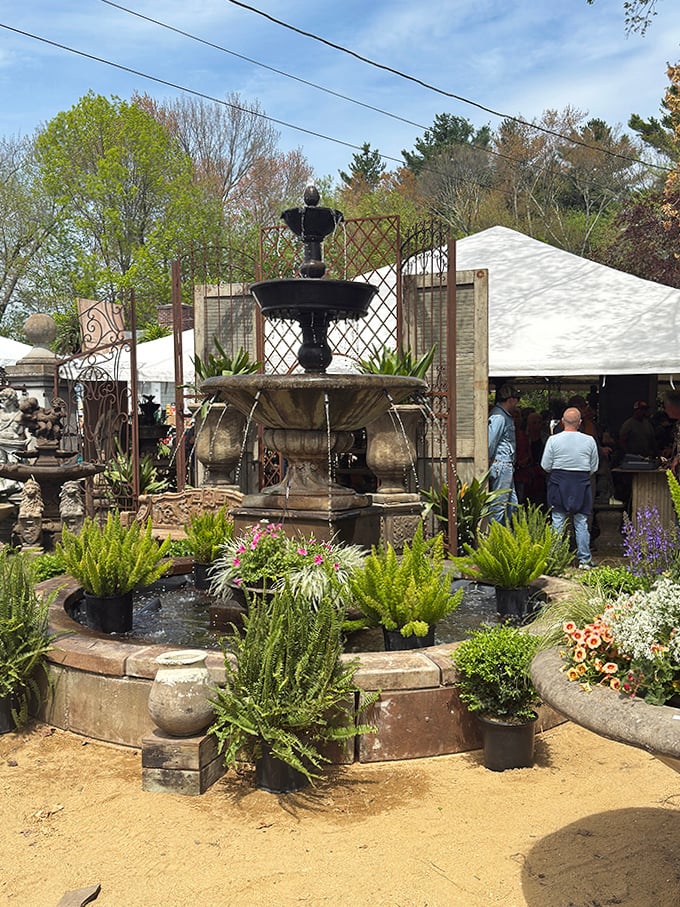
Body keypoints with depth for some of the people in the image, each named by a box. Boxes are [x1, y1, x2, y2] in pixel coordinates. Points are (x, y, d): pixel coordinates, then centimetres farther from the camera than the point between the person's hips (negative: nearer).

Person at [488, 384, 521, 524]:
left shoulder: (506, 416, 17)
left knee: (512, 504, 14)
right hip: (501, 466, -10)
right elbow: (490, 442, -20)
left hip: (507, 467, 10)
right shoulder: (498, 417, -15)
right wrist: (489, 461, -10)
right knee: (499, 505, -6)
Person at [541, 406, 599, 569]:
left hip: (558, 483, -1)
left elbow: (545, 466, -3)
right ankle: (584, 559, 9)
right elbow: (594, 467, 4)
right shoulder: (589, 440, -2)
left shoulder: (554, 440, -7)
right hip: (582, 484, 1)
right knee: (581, 523, 6)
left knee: (558, 522, 5)